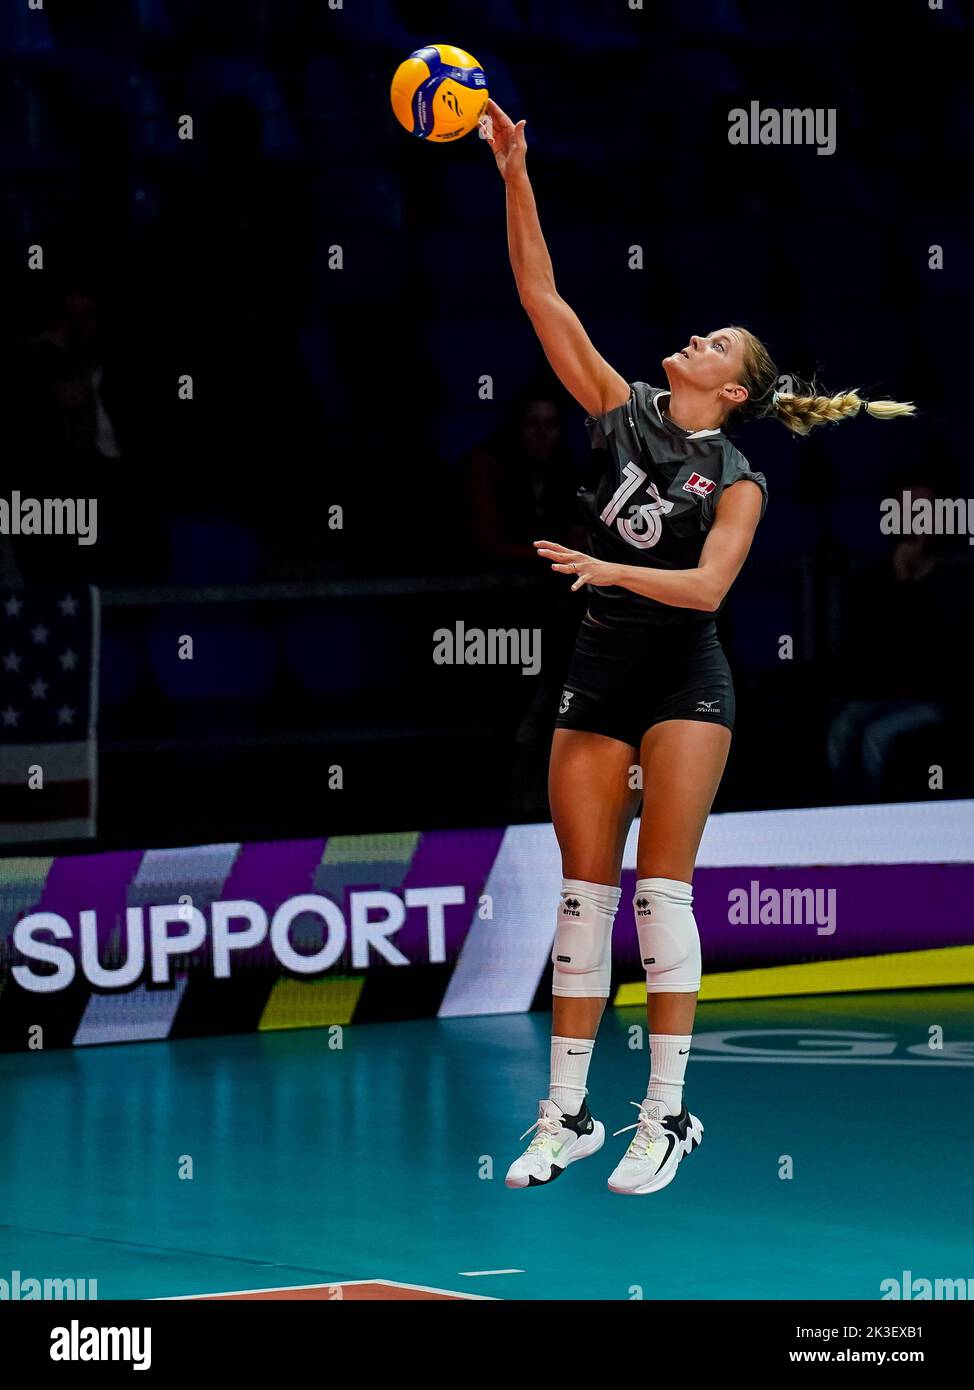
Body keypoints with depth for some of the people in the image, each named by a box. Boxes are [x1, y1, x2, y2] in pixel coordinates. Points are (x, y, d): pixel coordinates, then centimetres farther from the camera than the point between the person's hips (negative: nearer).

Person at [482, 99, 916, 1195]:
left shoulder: (736, 481, -2)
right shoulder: (622, 410, 7)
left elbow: (707, 583, -17)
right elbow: (541, 298, 2)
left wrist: (610, 569, -31)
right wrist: (515, 177, -5)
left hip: (684, 680, -4)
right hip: (599, 672, 4)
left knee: (660, 889, -8)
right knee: (583, 892, 2)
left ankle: (666, 1115, -4)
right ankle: (567, 1114, 5)